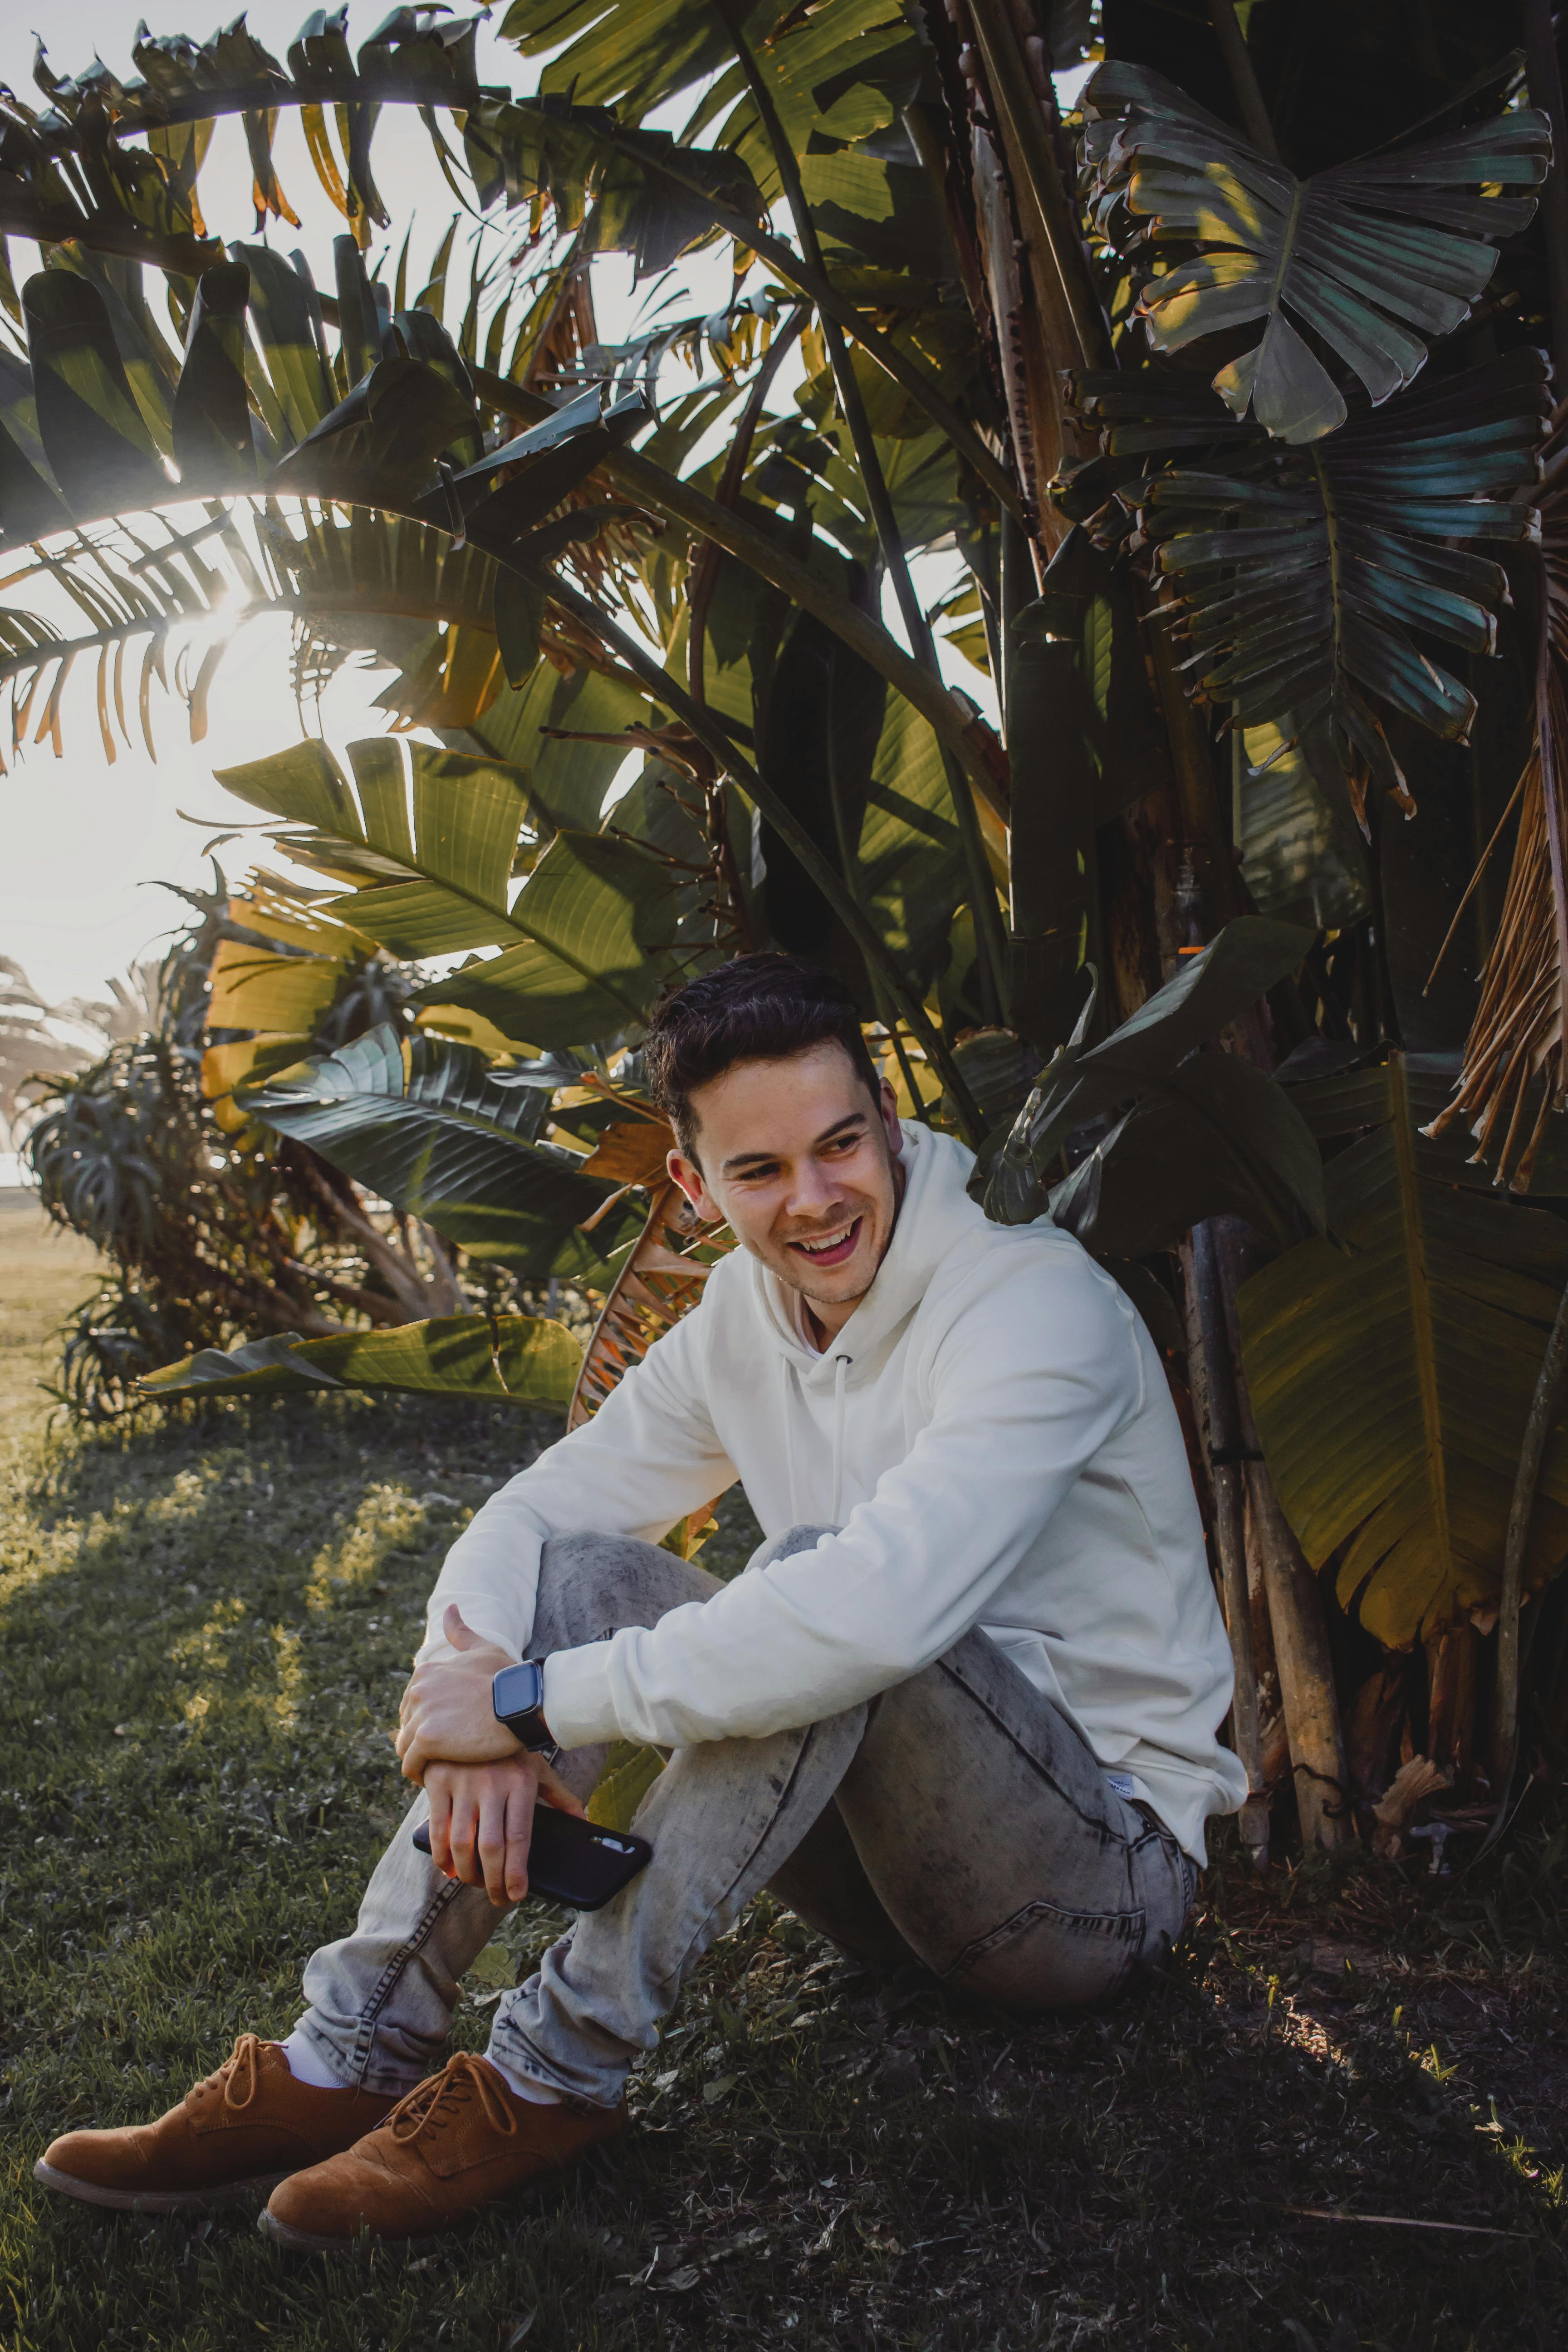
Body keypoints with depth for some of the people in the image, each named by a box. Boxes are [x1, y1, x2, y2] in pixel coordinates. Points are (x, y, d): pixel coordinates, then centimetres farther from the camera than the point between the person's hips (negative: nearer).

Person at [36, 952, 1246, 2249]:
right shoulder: (745, 1317, 1)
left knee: (822, 1576, -34)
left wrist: (536, 1701, -30)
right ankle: (350, 2057, -11)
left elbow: (877, 1607, -38)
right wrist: (477, 1698, -21)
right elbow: (535, 1510, 1)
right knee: (574, 1575, -9)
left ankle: (558, 2070, -22)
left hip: (1110, 1867, -6)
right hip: (897, 1852, 7)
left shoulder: (1037, 1304, -23)